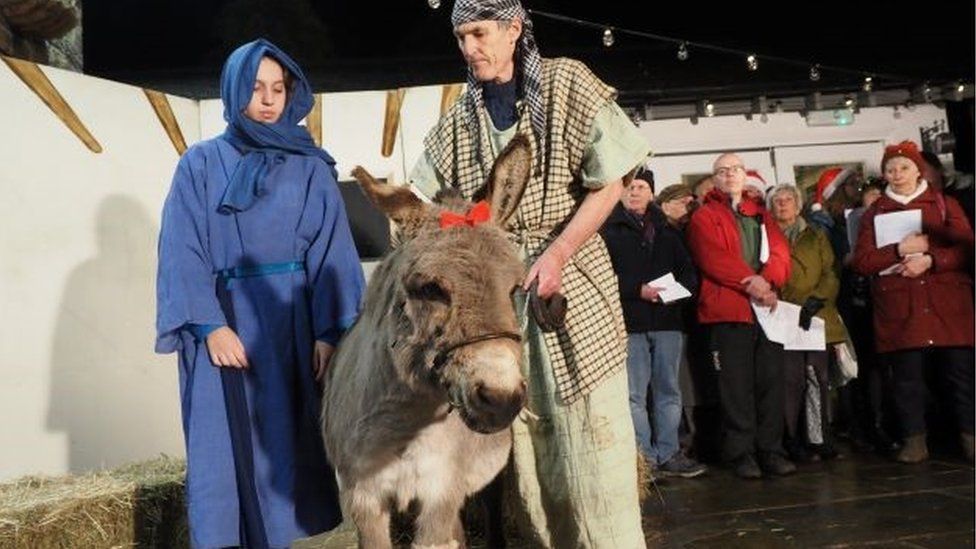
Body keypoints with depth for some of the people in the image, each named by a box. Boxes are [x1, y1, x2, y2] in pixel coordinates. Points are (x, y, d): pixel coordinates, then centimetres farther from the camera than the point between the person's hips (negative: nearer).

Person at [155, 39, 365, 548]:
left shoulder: (310, 166, 8)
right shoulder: (201, 163, 6)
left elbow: (332, 251, 1)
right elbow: (183, 252, 0)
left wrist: (329, 330, -8)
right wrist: (209, 324, -12)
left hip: (294, 321, 1)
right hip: (227, 321, -1)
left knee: (289, 438, 3)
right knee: (228, 444, -1)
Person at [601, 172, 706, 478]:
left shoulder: (666, 231, 19)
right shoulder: (609, 231, 3)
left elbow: (688, 270, 15)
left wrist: (680, 288, -6)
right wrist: (638, 290, -16)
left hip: (668, 318, 5)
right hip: (630, 322, -4)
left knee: (668, 390, 8)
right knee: (635, 393, -3)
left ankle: (668, 454, 15)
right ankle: (644, 457, 3)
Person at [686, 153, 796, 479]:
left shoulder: (761, 215, 21)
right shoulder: (704, 217, 7)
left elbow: (780, 252, 7)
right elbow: (712, 258, -9)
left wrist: (767, 282, -13)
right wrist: (751, 283, -19)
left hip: (767, 309, 4)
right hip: (728, 310, -4)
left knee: (771, 382, 5)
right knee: (737, 387, -2)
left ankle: (771, 450, 13)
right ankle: (741, 453, 6)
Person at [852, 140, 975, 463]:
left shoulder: (945, 204, 11)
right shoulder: (874, 213, 11)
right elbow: (861, 261, 1)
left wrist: (930, 260, -14)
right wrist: (900, 250, -11)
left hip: (948, 306, 0)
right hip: (899, 310, 0)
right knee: (907, 377, 1)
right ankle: (914, 440, 10)